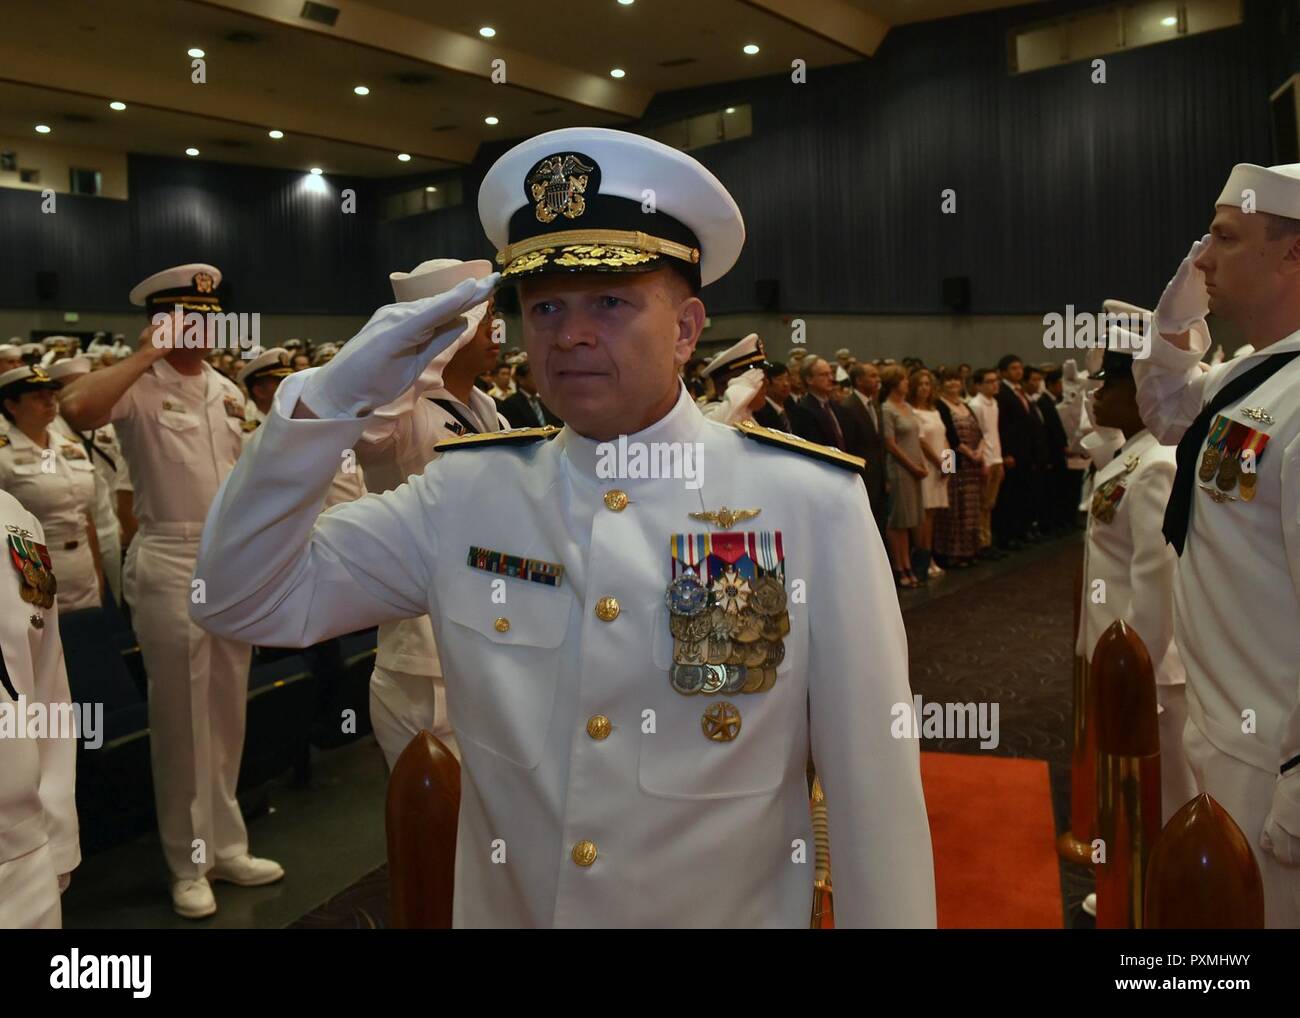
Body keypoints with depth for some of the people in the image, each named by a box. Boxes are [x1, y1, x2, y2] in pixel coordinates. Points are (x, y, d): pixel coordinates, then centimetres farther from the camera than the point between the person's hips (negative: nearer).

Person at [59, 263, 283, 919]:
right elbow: (77, 410, -31)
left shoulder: (228, 391, 11)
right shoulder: (139, 388, -8)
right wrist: (144, 357, -22)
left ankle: (226, 845, 27)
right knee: (181, 718, 4)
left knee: (227, 714, 14)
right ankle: (189, 863, 18)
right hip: (172, 565, -6)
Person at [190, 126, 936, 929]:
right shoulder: (464, 493, -8)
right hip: (496, 909, 3)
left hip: (733, 913, -2)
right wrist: (336, 396, -20)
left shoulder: (814, 503, -17)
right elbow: (244, 601, -8)